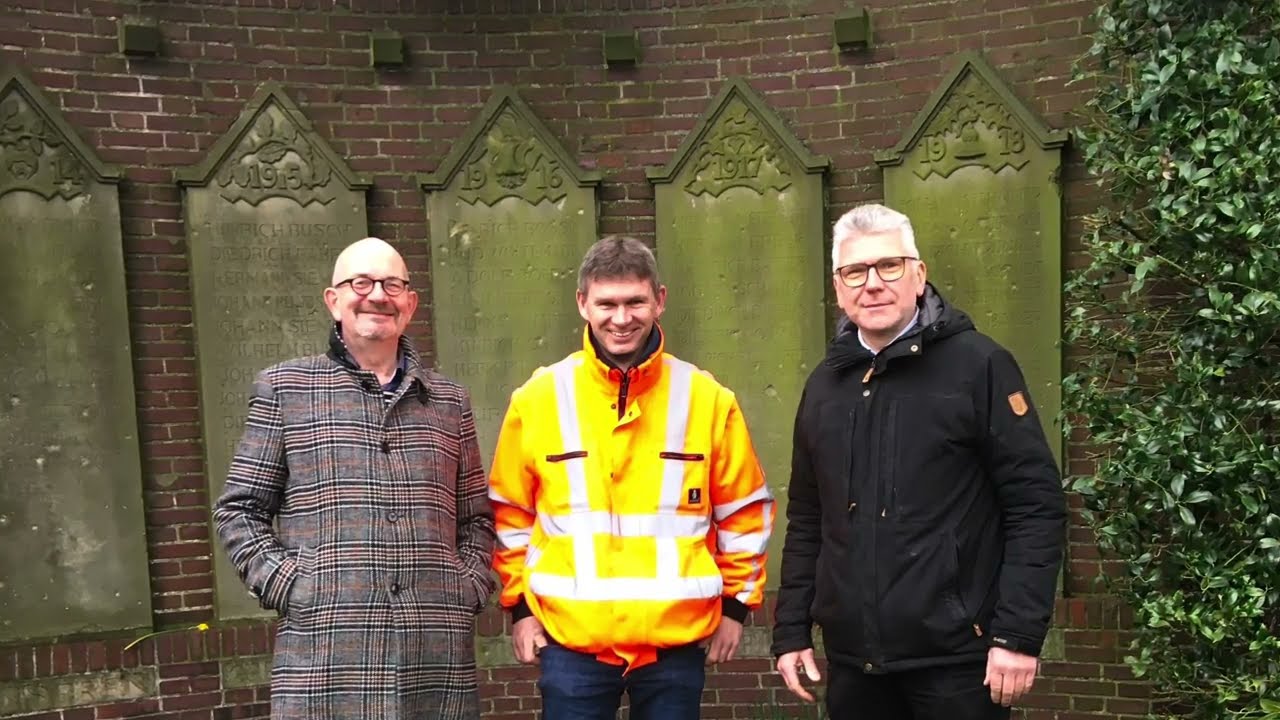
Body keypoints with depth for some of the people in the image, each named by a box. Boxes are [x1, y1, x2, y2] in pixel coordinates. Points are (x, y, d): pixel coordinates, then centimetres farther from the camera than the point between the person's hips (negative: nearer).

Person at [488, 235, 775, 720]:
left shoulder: (706, 398, -2)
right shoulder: (537, 398, -2)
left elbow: (744, 509, 7)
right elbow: (510, 511, 7)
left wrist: (737, 601, 7)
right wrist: (519, 604, 6)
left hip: (678, 638, 1)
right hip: (571, 639, 0)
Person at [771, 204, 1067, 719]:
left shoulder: (978, 366, -7)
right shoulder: (825, 384, 8)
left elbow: (1036, 504, -9)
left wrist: (1018, 634, -13)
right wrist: (791, 631, 10)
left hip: (955, 658, -4)